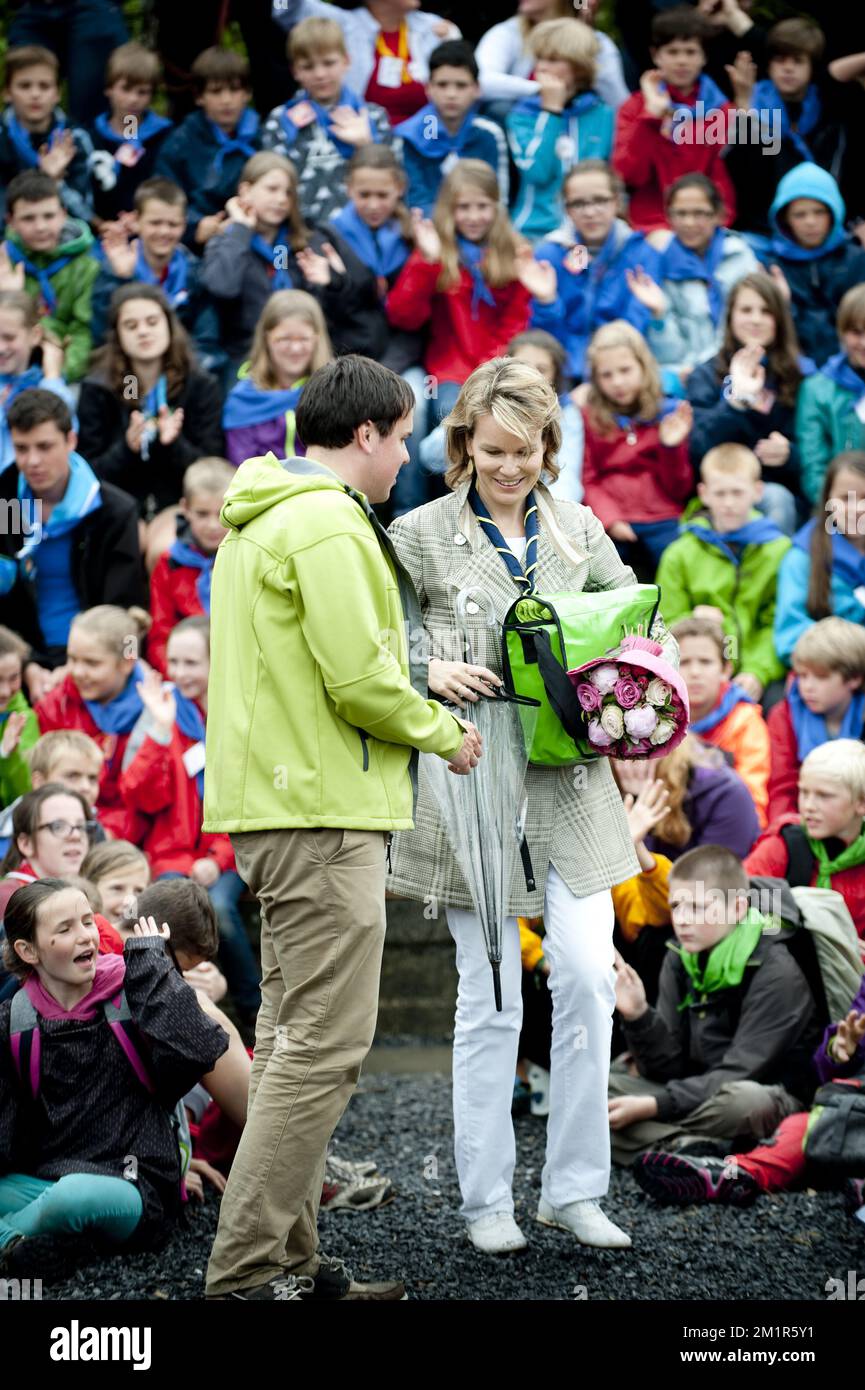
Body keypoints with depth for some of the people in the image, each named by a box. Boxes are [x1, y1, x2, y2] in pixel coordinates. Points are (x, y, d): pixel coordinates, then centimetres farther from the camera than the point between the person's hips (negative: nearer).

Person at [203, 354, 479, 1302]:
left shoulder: (257, 520, 19)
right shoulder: (328, 524, -14)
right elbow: (360, 681, -19)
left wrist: (419, 688, 19)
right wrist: (443, 732, -3)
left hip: (269, 800, 11)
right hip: (320, 810, -11)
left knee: (293, 1037, 14)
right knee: (326, 1045, -10)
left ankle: (288, 1260, 18)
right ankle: (247, 1271, -11)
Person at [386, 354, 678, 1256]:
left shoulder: (577, 530, 11)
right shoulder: (422, 534, 0)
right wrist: (428, 672, -17)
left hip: (569, 779, 3)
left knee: (588, 977, -3)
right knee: (491, 998, 1)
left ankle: (574, 1189, 9)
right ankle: (486, 1200, 12)